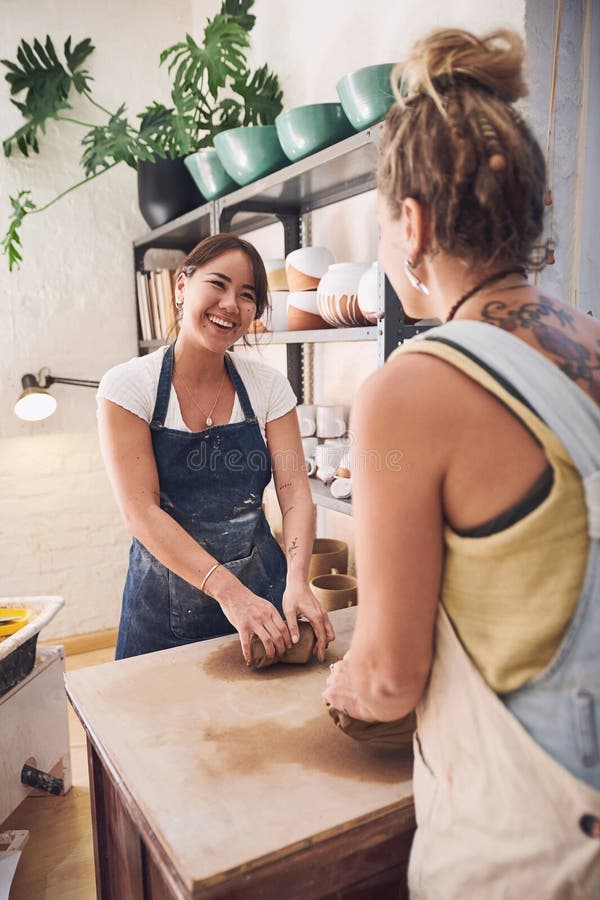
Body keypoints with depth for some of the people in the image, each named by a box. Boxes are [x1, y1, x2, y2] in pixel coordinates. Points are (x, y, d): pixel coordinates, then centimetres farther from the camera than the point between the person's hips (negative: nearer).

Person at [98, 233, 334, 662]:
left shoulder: (268, 385, -4)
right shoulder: (129, 386, -12)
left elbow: (295, 491, -9)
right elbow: (141, 511, -19)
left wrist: (297, 580, -26)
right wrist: (228, 590, -29)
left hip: (263, 588, 3)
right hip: (167, 605, -2)